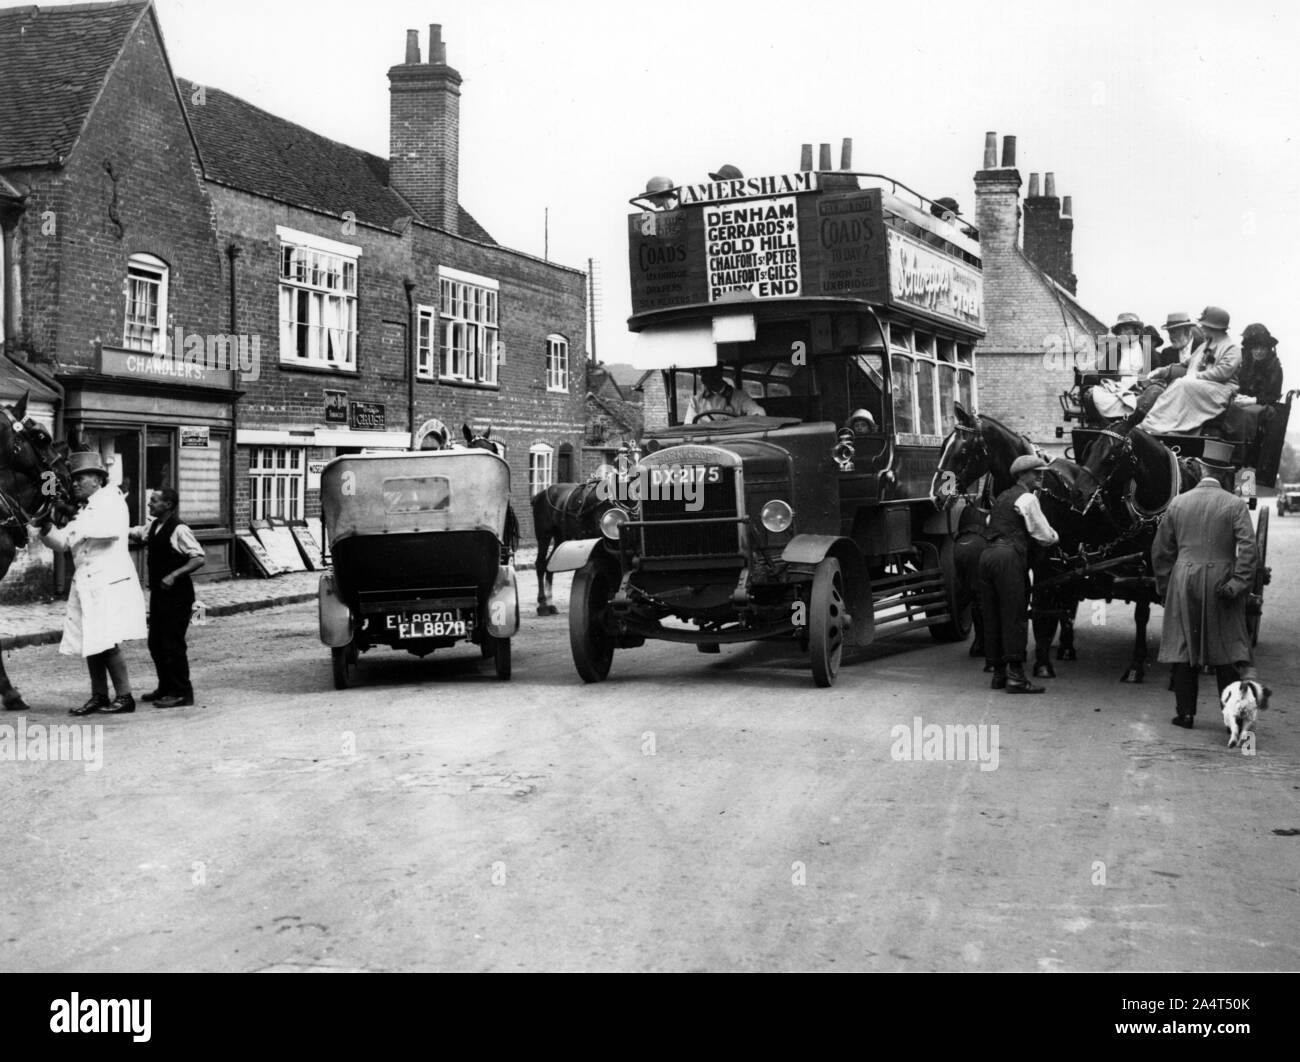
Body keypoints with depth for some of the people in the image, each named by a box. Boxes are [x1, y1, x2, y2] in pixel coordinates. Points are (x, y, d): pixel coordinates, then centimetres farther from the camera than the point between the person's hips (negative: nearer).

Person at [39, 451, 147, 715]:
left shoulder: (112, 499, -2)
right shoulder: (80, 511, 19)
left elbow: (114, 529, -21)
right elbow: (61, 542, 13)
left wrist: (80, 524, -26)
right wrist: (47, 527, -7)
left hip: (112, 582, -7)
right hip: (85, 585, 7)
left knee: (107, 642, -11)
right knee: (89, 643, 7)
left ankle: (125, 696, -4)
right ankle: (99, 696, 14)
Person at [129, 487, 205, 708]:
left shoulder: (179, 530, -16)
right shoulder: (152, 526, 10)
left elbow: (200, 558, -20)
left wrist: (174, 575, -26)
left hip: (177, 594, -9)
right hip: (158, 592, 9)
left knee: (172, 644, -5)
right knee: (156, 643, 15)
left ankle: (182, 693, 4)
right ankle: (166, 688, 27)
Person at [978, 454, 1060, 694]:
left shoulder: (1001, 497, 23)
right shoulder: (1027, 498, -2)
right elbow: (1045, 536, -2)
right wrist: (1055, 536, 19)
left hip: (988, 554, 8)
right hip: (1009, 557, -8)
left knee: (992, 615, 9)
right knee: (1014, 615, -8)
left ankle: (998, 673, 14)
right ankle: (1015, 676, -11)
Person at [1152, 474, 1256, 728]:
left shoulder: (1177, 503, 8)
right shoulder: (1235, 504, 2)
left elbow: (1160, 550, 9)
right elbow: (1247, 548, -11)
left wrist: (1164, 586, 14)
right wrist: (1239, 583, -12)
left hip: (1184, 581, 1)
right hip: (1220, 581, -1)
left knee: (1184, 647, 7)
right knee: (1226, 649, 5)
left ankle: (1185, 713, 9)